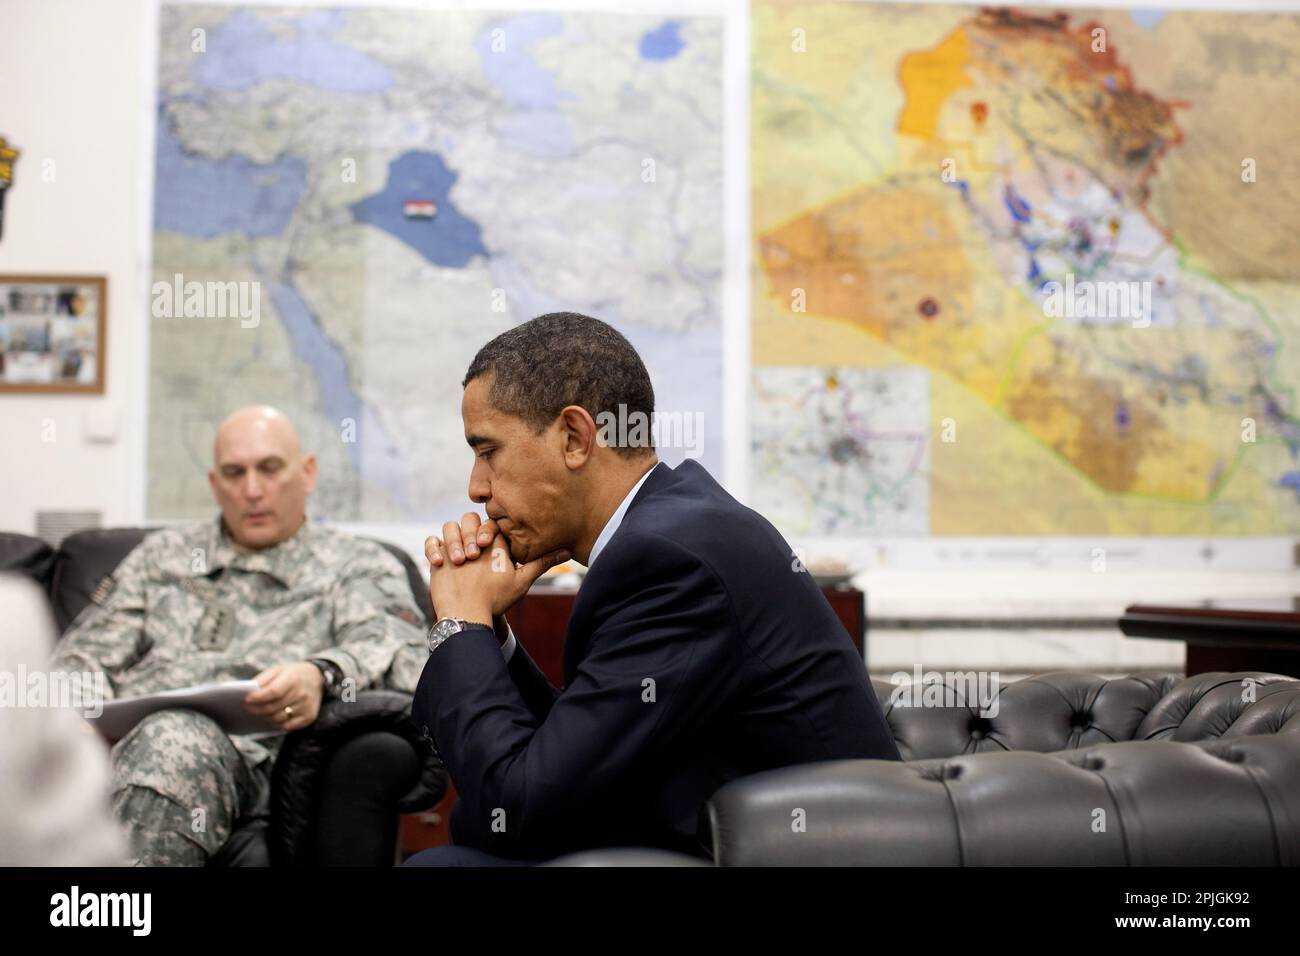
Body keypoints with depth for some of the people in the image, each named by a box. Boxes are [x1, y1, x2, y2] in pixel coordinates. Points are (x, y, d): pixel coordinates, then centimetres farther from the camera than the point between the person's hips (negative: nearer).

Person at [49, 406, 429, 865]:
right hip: (120, 739, 4)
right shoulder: (162, 553, 31)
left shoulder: (361, 565, 18)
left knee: (174, 741, -40)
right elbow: (87, 651, 25)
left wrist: (322, 676, -25)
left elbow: (393, 648, -1)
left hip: (250, 754, -4)